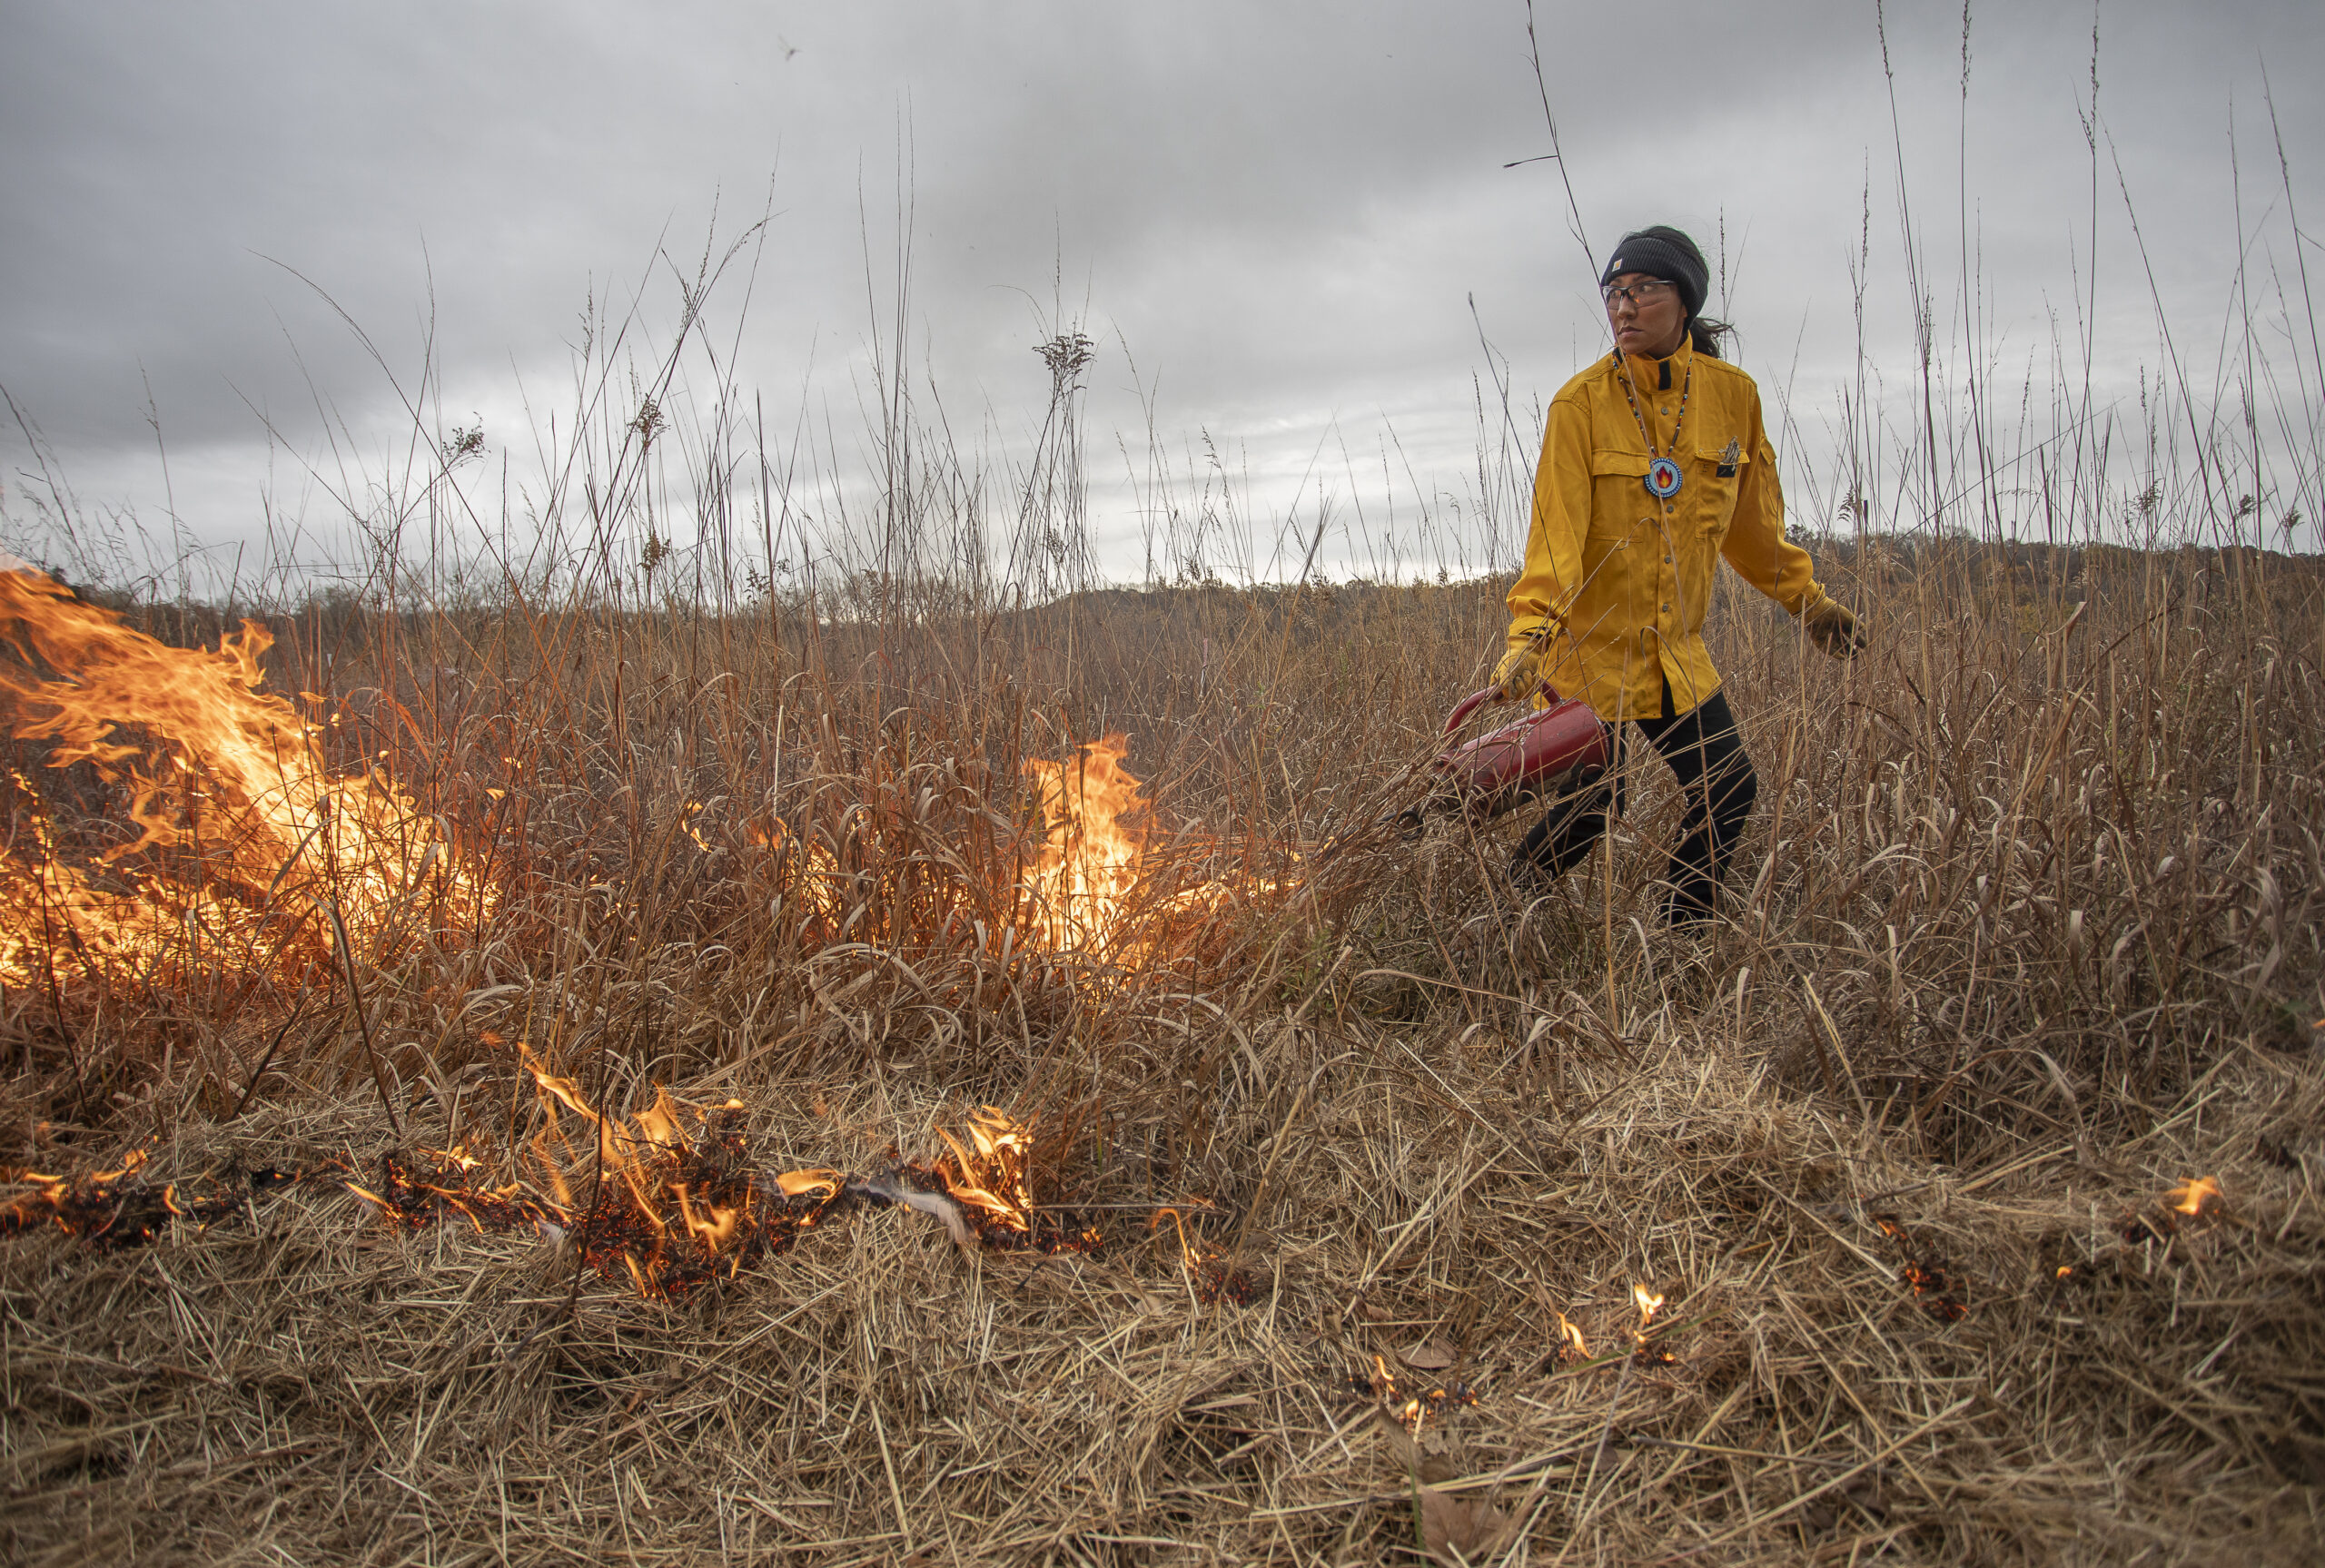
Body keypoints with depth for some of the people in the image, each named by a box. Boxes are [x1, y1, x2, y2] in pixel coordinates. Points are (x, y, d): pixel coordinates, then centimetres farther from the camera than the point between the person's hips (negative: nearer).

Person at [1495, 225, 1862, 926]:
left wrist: (1808, 602, 18)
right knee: (1594, 805, -1)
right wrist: (1528, 636, -32)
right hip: (1587, 644, -5)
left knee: (1729, 792, 6)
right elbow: (1555, 530, -21)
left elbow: (1752, 524, 13)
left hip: (1675, 650, 5)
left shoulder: (1733, 395, 0)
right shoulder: (1581, 403, -13)